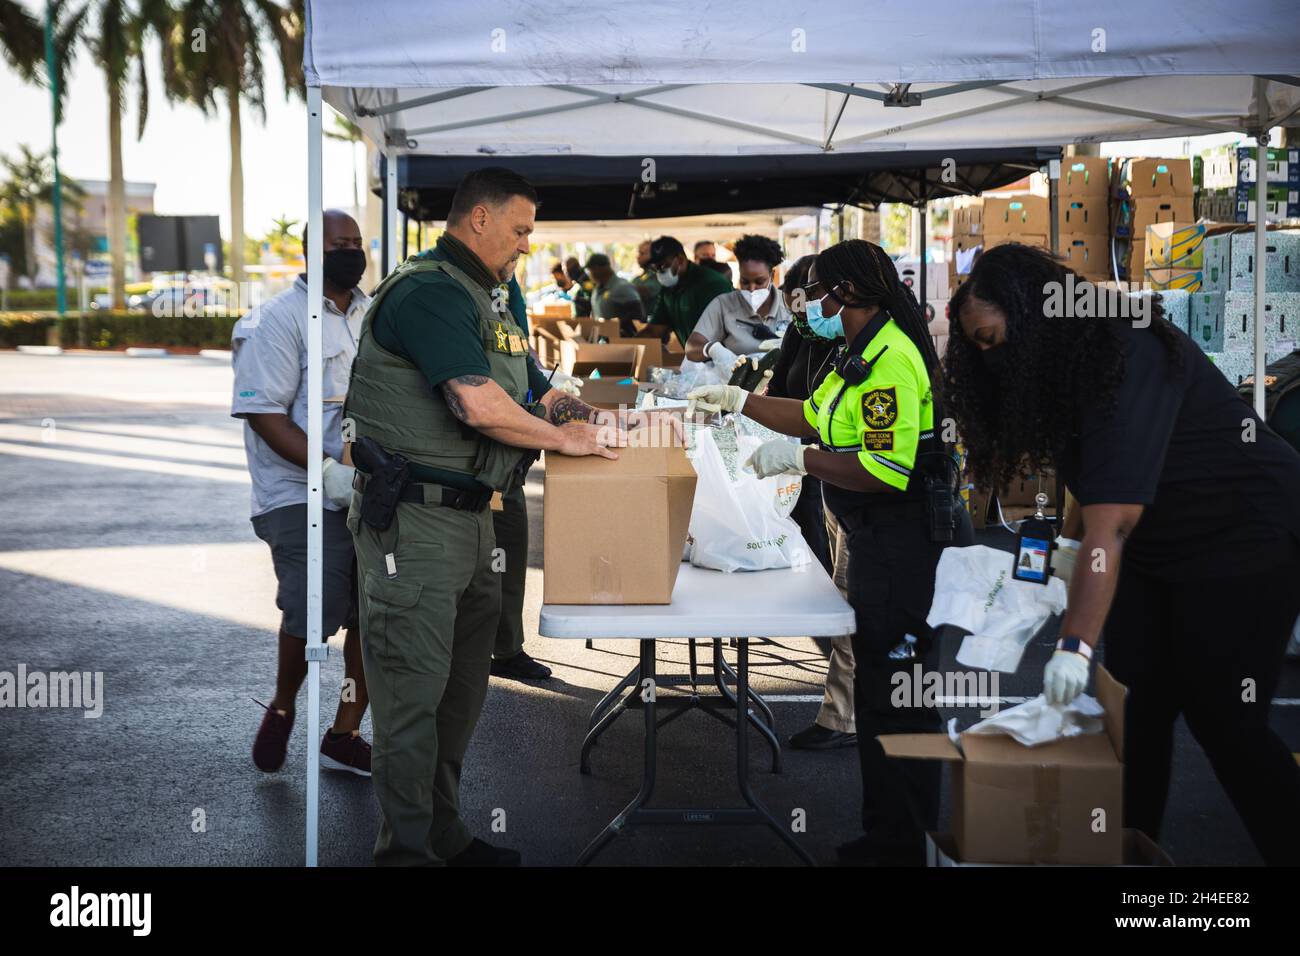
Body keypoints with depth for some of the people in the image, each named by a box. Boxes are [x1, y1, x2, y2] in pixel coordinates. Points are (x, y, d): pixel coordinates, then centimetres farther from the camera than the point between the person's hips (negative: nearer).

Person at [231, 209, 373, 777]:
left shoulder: (374, 316, 13)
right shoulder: (279, 320, -8)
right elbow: (264, 413, -14)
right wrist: (328, 470, -23)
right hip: (302, 496, -7)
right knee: (314, 613, -17)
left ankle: (344, 736, 20)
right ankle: (282, 708, 14)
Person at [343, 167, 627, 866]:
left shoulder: (491, 300, 19)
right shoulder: (430, 291, -15)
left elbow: (538, 393, 23)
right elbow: (480, 406, -26)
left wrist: (596, 423, 4)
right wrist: (565, 439, -12)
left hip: (470, 518, 10)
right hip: (412, 519, -10)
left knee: (462, 683, 15)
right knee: (414, 685, -6)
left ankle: (443, 831, 26)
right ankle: (405, 846, 2)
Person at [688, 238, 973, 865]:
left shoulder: (891, 360, -20)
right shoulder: (862, 353, 15)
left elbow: (886, 471, -28)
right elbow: (812, 417, 25)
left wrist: (798, 458, -22)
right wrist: (735, 399, 21)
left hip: (901, 544, -11)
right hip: (875, 538, 11)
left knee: (895, 696, -4)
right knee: (879, 686, 17)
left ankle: (903, 843, 6)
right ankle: (889, 830, 28)